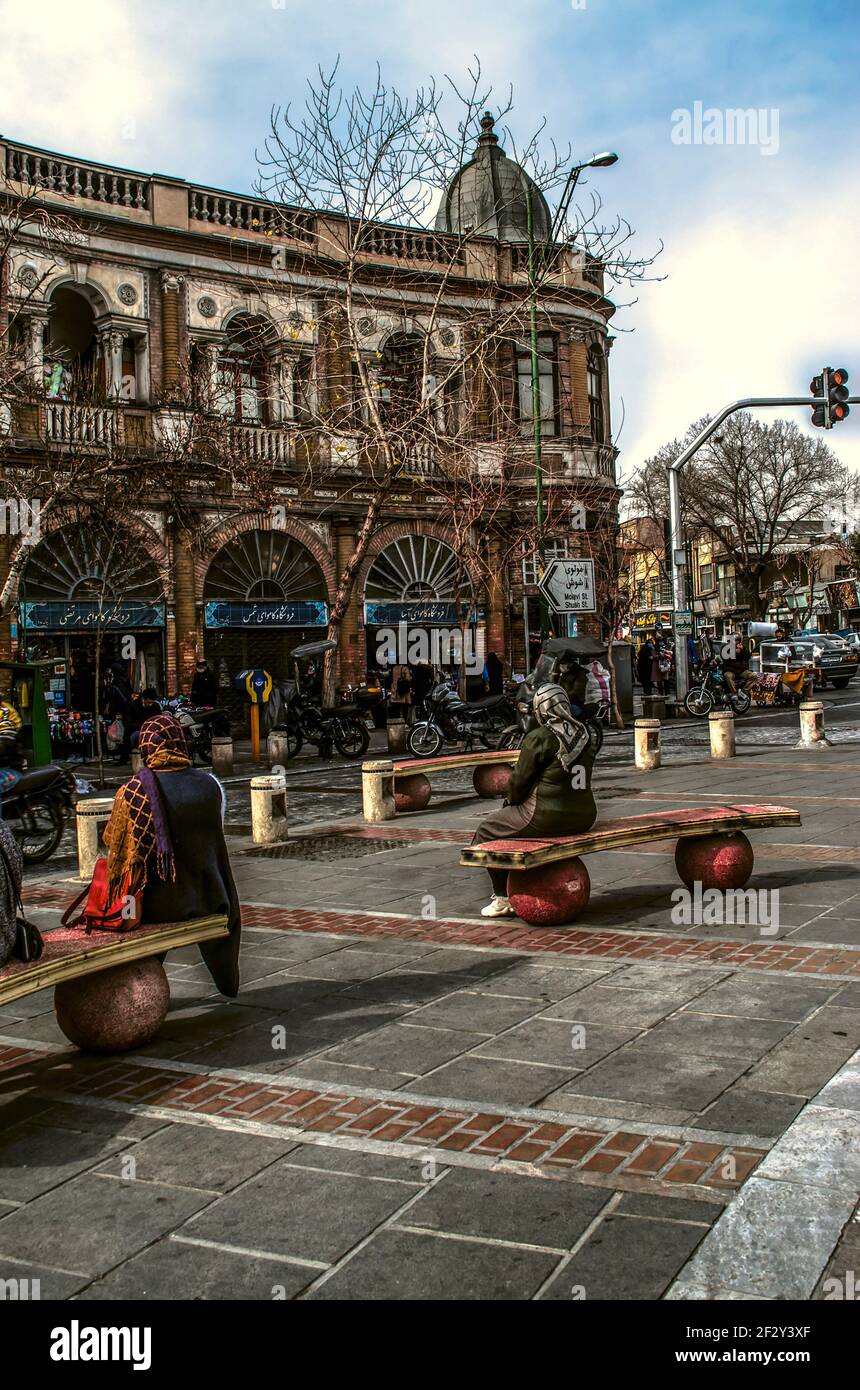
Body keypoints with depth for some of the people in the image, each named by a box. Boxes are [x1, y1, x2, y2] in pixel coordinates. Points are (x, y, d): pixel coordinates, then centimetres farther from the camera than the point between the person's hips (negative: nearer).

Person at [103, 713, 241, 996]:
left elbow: (112, 840, -2)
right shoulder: (210, 784, -6)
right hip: (207, 899, 2)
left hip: (157, 904, -2)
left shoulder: (133, 790, -16)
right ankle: (229, 985, 54)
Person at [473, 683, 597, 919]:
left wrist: (512, 802, 13)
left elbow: (520, 779, -9)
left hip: (547, 817, -8)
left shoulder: (539, 738, -13)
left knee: (487, 830, 12)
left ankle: (503, 897, 13)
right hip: (584, 816, 8)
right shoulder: (583, 736, 8)